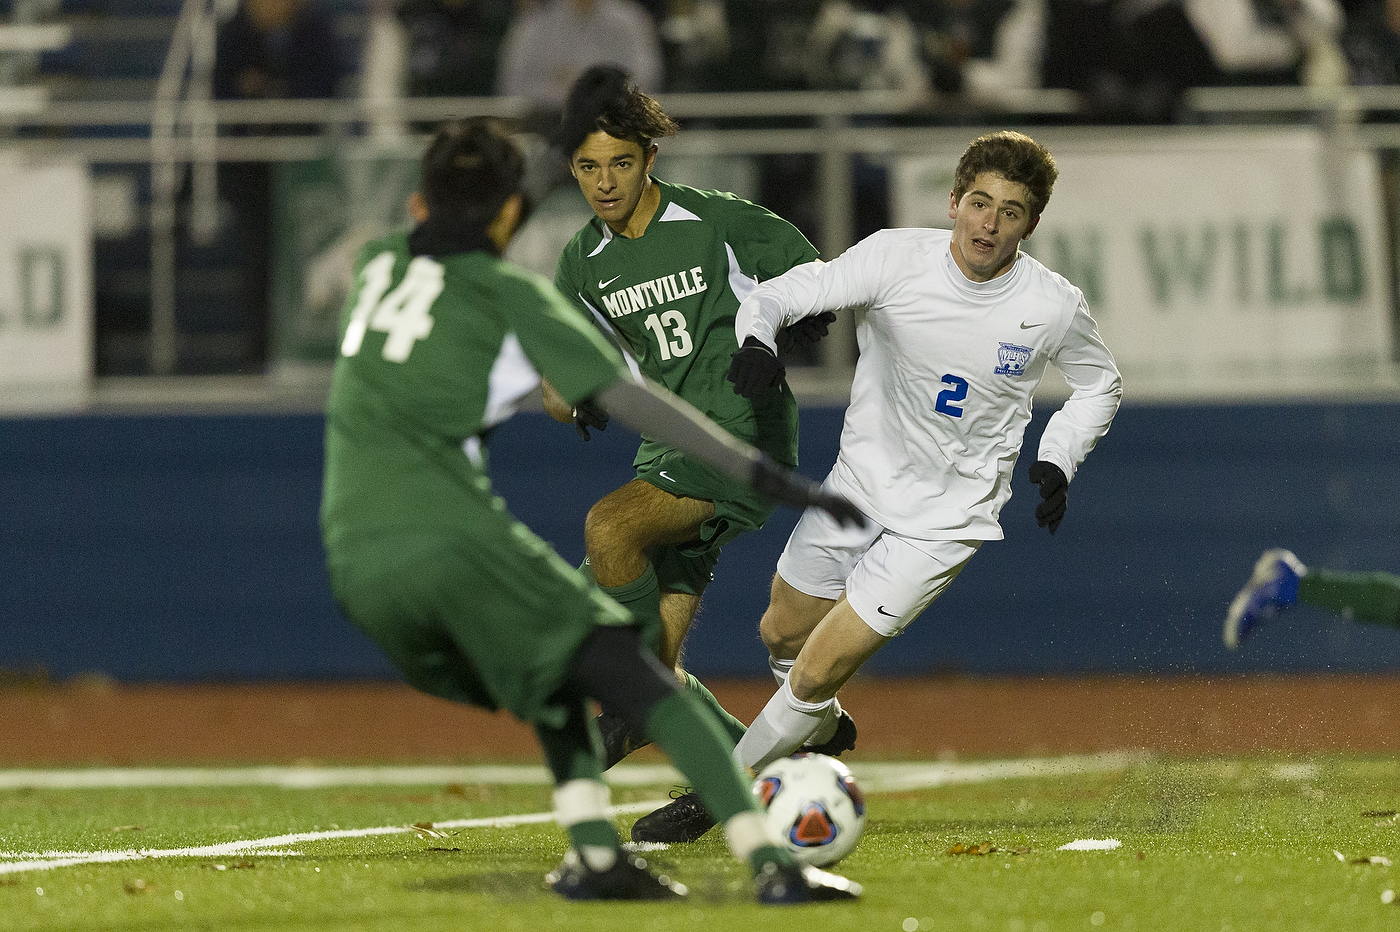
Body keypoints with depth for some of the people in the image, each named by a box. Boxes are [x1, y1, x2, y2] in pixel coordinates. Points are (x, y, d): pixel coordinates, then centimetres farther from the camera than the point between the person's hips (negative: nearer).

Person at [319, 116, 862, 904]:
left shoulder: (378, 264, 21)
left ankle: (593, 852, 0)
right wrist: (767, 476, -3)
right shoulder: (508, 293, 6)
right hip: (451, 537, -6)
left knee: (554, 685, 23)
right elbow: (629, 398, -2)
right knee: (634, 678, -6)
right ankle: (768, 860, -23)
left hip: (358, 566, 6)